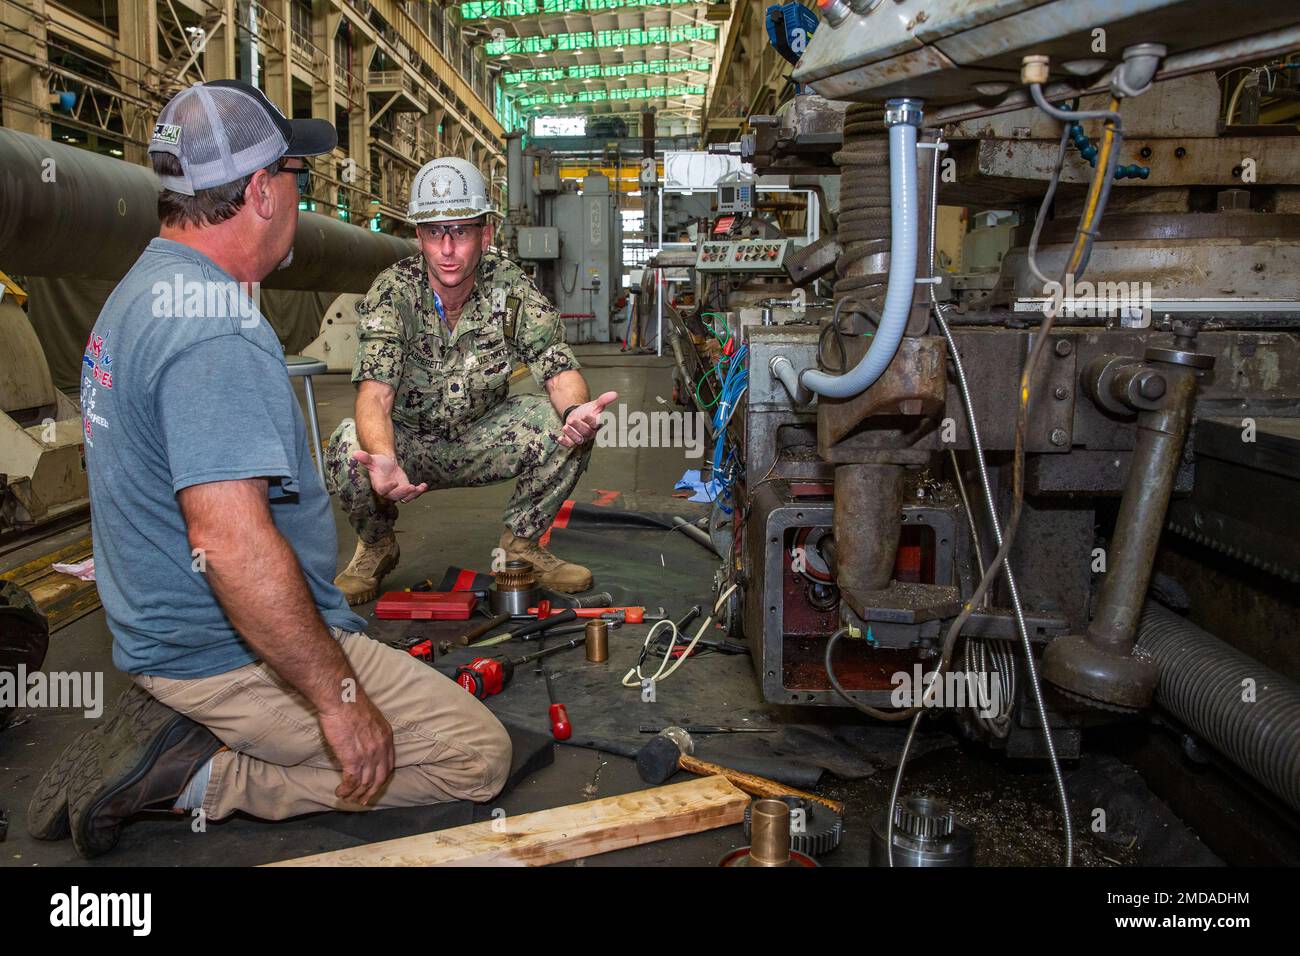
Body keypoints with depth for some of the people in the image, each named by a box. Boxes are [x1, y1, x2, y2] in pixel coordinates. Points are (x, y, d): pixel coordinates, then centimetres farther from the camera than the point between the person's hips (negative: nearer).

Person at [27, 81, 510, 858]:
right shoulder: (215, 325, -24)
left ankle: (174, 728, 9)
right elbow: (231, 539, -33)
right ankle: (204, 773, -7)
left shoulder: (142, 289, 10)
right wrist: (339, 698, -25)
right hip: (236, 655, -10)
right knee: (479, 755, -3)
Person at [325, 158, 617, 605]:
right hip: (408, 443, -1)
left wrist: (575, 410, -42)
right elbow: (374, 393, -31)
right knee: (348, 444, -33)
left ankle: (519, 545, 1)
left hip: (480, 441, 2)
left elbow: (559, 368, -15)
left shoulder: (511, 286, -12)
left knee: (568, 426, -23)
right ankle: (376, 547, 2)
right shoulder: (392, 292, -19)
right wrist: (384, 460, -54)